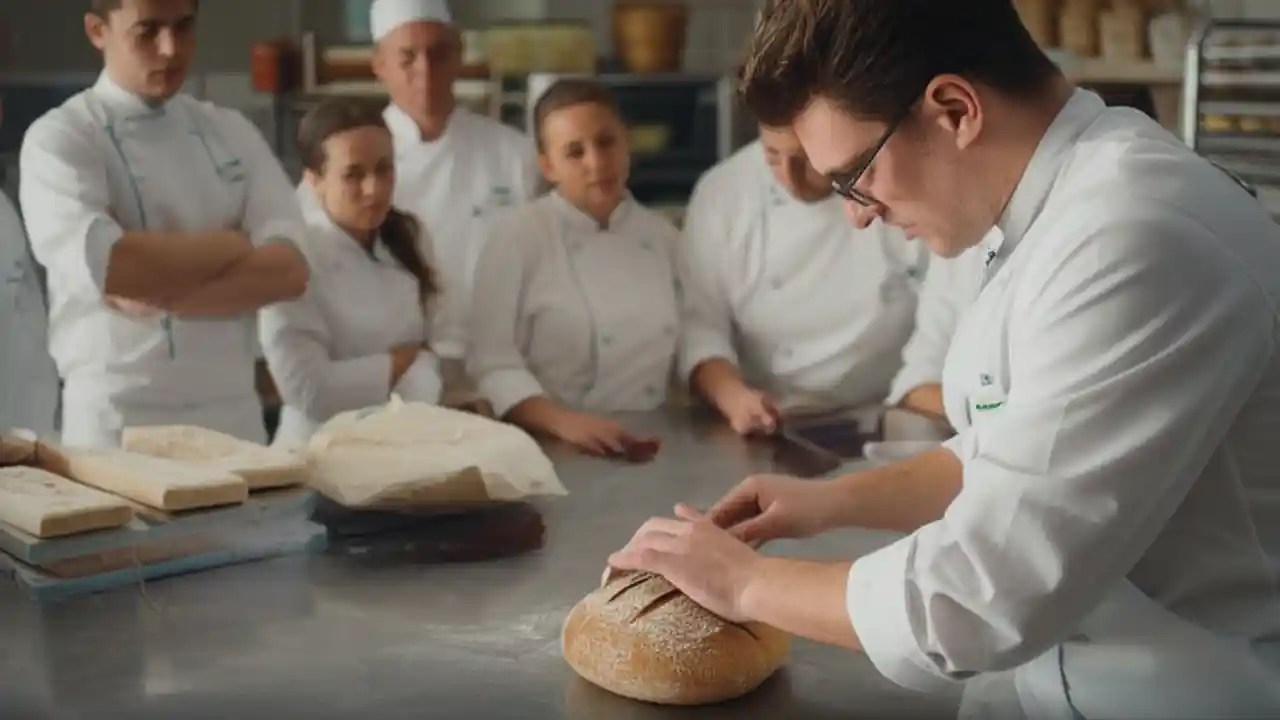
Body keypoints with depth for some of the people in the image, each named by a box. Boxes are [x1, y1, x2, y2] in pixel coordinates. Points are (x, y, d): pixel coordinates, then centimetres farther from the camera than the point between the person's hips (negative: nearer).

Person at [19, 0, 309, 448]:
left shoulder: (231, 132, 8)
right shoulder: (60, 138, -5)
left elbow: (288, 271, -6)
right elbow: (105, 269, -22)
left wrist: (157, 295, -16)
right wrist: (229, 246, -10)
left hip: (234, 414, 4)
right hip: (117, 419, -4)